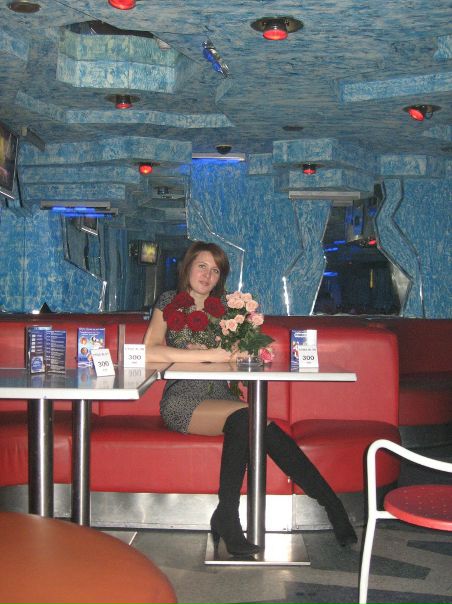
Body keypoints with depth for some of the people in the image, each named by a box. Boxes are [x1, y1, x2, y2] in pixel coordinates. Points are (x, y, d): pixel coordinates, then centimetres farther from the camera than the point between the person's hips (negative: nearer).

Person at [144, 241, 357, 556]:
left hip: (221, 399, 4)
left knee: (246, 422, -32)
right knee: (248, 415, -32)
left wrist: (200, 350, -10)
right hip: (183, 401, -4)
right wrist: (208, 355, -18)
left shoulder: (225, 304, 17)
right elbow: (151, 352, -12)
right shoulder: (170, 301, 7)